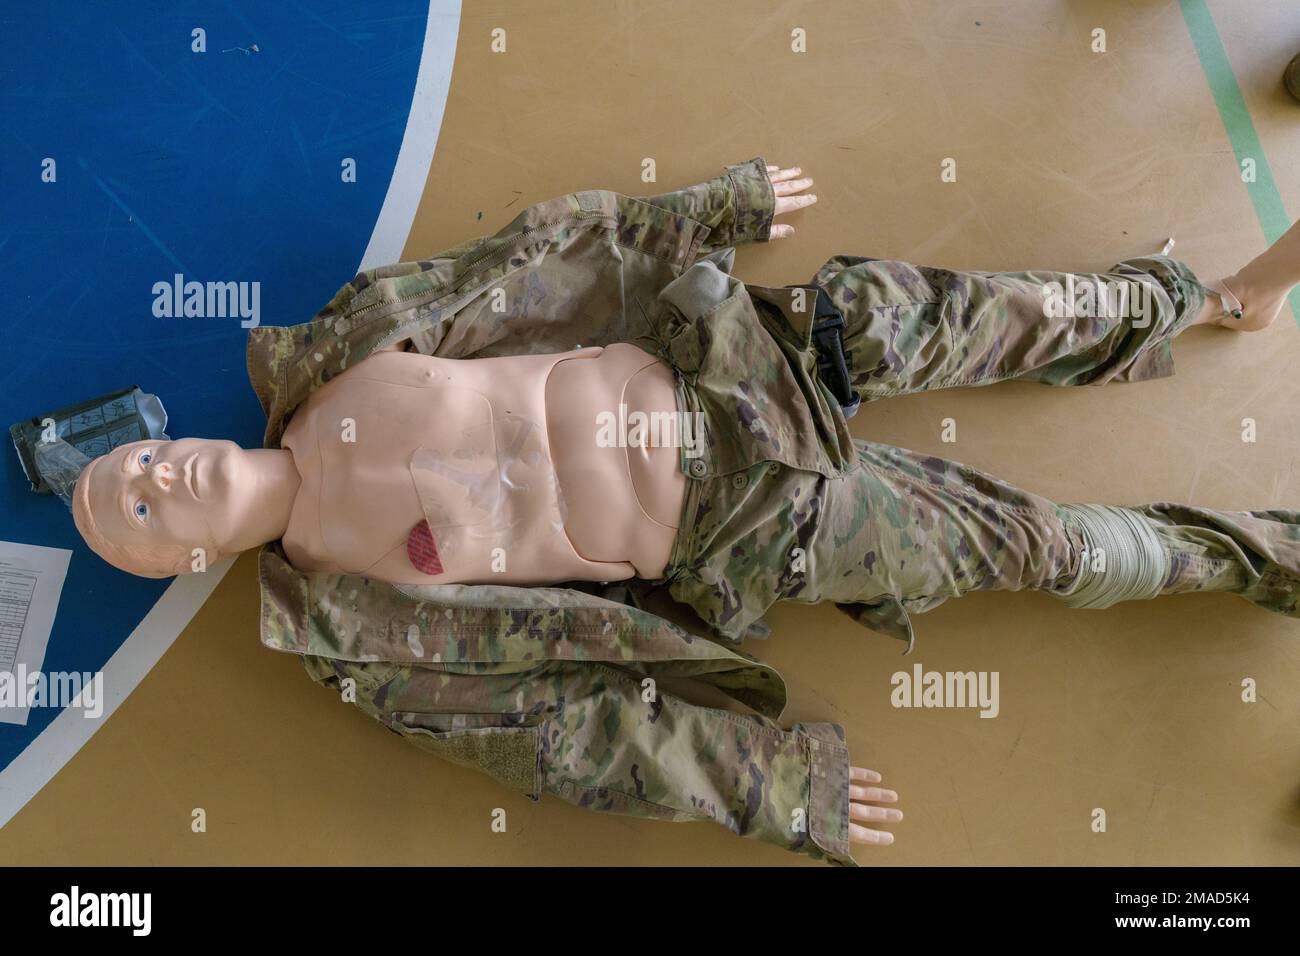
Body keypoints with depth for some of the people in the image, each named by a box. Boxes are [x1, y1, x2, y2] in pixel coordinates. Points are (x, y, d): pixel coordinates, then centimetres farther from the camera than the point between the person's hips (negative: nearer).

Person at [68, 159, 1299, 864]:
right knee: (1014, 540, 0)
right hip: (738, 534, -3)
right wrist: (775, 787, -9)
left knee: (960, 314, -1)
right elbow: (556, 721, -9)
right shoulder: (358, 632, -7)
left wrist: (716, 203, 6)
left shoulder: (334, 352, 0)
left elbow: (522, 259, 3)